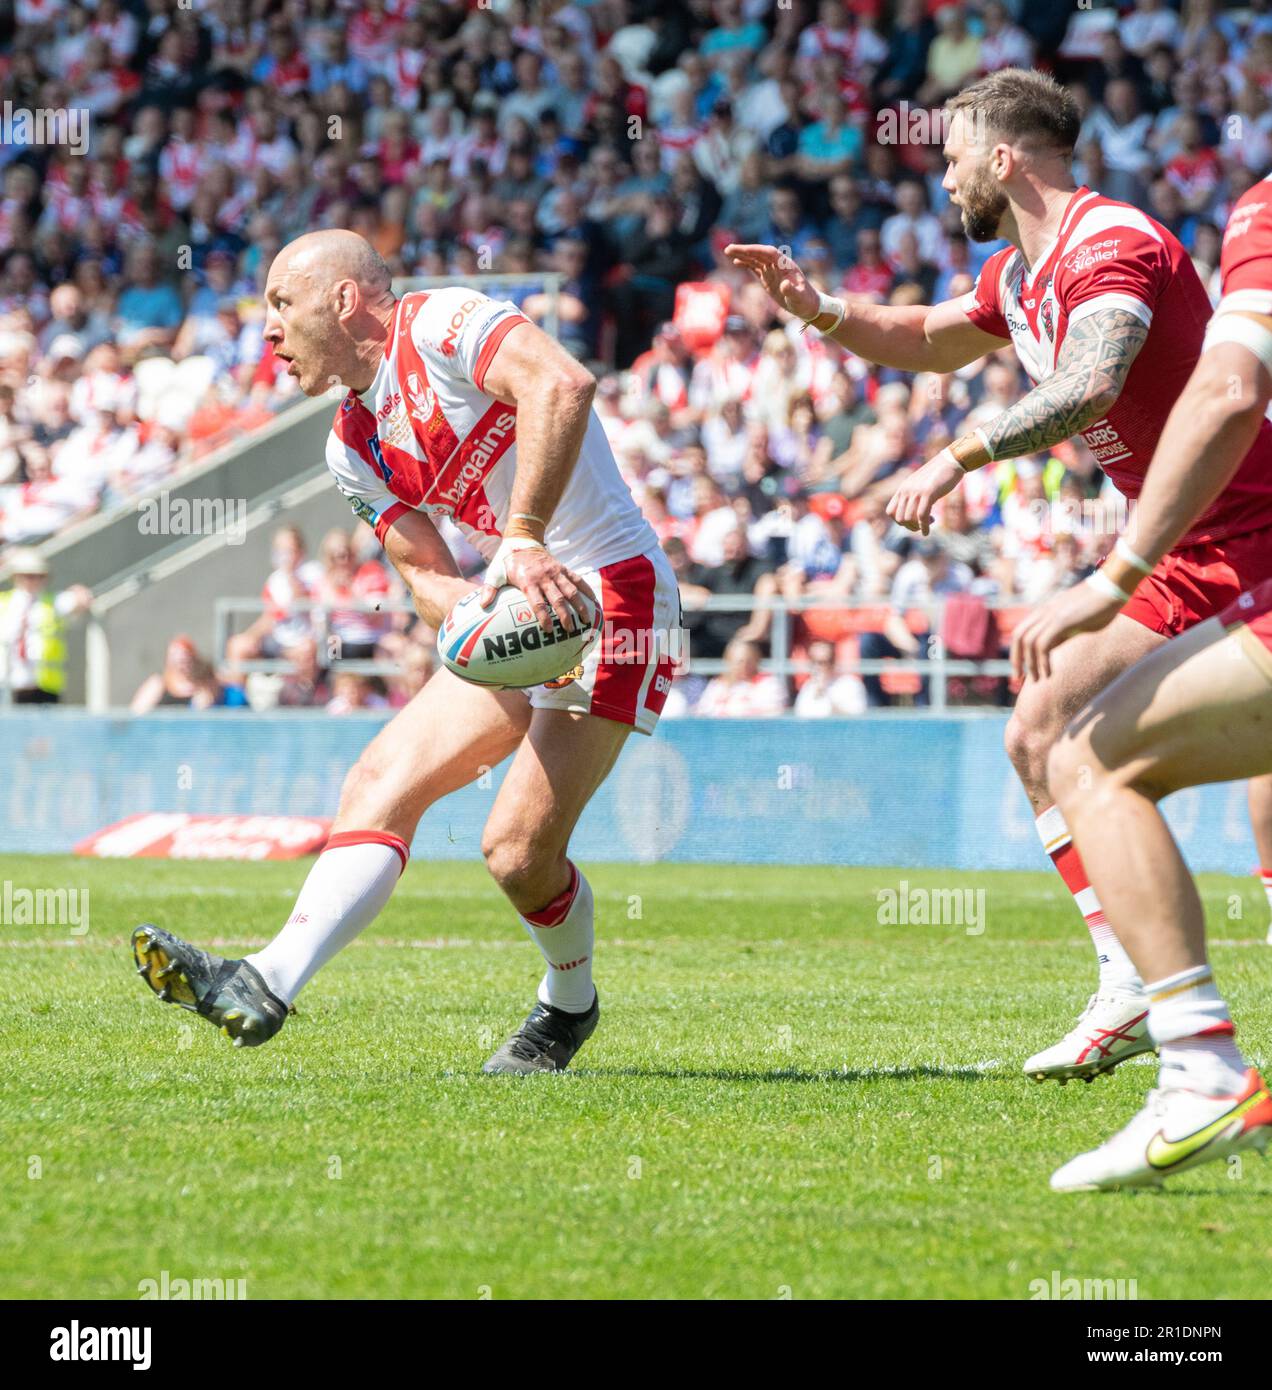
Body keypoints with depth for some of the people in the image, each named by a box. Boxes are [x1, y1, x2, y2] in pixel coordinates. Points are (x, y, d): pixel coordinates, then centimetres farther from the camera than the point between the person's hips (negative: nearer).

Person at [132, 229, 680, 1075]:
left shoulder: (441, 324, -13)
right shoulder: (354, 448, 13)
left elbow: (562, 384, -31)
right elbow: (426, 579, 8)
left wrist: (523, 538, -36)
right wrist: (478, 606, -16)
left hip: (610, 597, -9)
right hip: (521, 623, 9)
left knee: (520, 850, -15)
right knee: (380, 784, -8)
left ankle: (569, 1003, 13)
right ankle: (267, 987, -17)